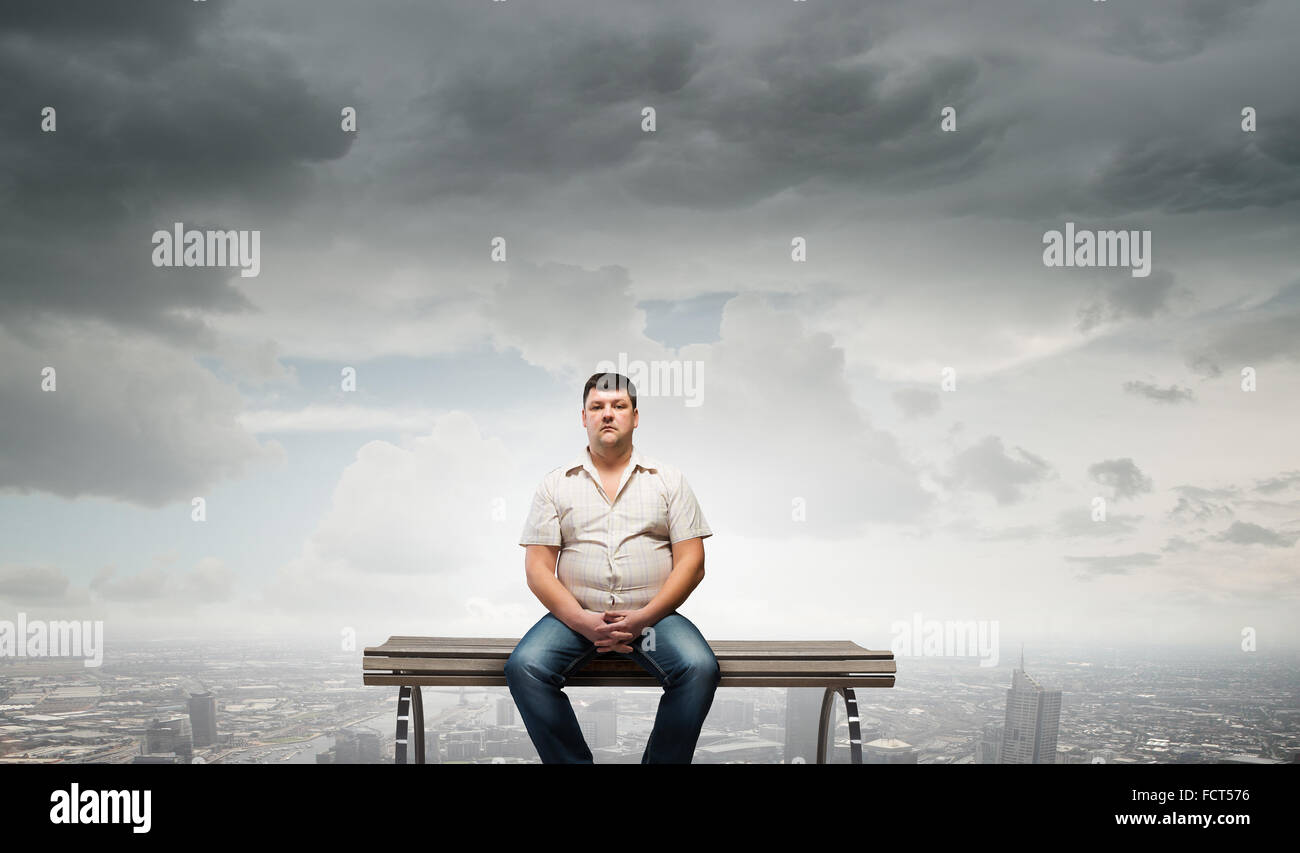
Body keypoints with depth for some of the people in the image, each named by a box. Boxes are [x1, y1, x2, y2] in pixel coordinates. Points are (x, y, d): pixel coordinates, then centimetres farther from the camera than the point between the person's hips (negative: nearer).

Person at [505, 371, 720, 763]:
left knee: (699, 668, -28)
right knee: (524, 667, -27)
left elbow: (691, 563, 3)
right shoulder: (555, 485, 11)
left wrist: (643, 618, -12)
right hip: (575, 615, 1)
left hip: (652, 616, 0)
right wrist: (584, 622, -13)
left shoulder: (669, 480, 11)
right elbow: (538, 568, 3)